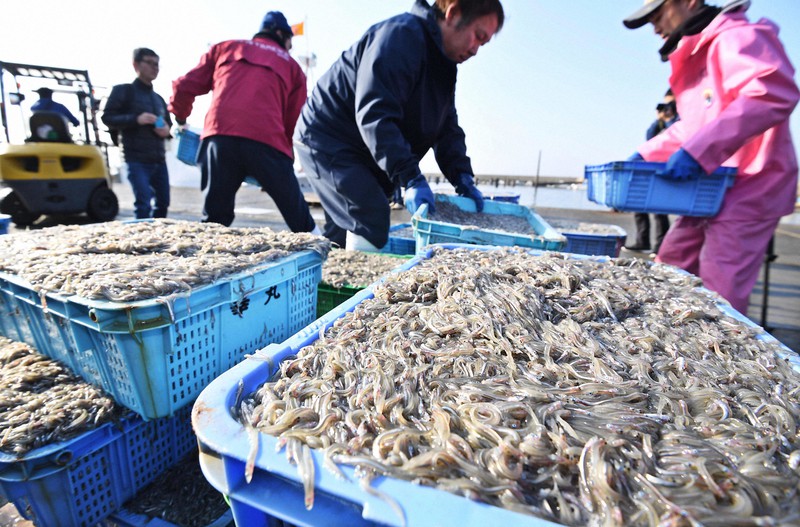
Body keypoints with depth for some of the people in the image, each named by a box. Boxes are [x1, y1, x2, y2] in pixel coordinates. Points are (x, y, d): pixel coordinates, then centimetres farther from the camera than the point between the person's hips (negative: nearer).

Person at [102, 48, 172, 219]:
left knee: (163, 202, 8)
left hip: (159, 160, 6)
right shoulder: (123, 90, 4)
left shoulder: (159, 98, 22)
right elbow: (107, 117, -3)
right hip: (137, 160, -6)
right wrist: (136, 119, -20)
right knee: (144, 204, -14)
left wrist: (167, 130, 3)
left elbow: (168, 123, 28)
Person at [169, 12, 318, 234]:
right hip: (266, 140, -2)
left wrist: (180, 118, 43)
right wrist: (280, 167, 25)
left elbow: (184, 87, 23)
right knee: (300, 219, 7)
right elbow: (294, 122, 16)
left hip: (219, 135, 3)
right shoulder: (292, 66, 22)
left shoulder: (225, 48, 27)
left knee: (215, 218, 12)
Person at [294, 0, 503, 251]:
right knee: (373, 223, -21)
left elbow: (447, 126, 8)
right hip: (327, 139, -9)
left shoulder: (444, 64, 11)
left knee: (342, 232, 12)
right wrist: (411, 179, -37)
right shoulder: (401, 35, -20)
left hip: (364, 153, 9)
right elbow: (373, 115, -31)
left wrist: (463, 177, -7)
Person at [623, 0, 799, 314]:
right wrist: (644, 156, 17)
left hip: (746, 192, -10)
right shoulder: (695, 58, 21)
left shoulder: (737, 37, -9)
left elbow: (774, 93, -26)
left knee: (719, 298, -11)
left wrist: (698, 151, -32)